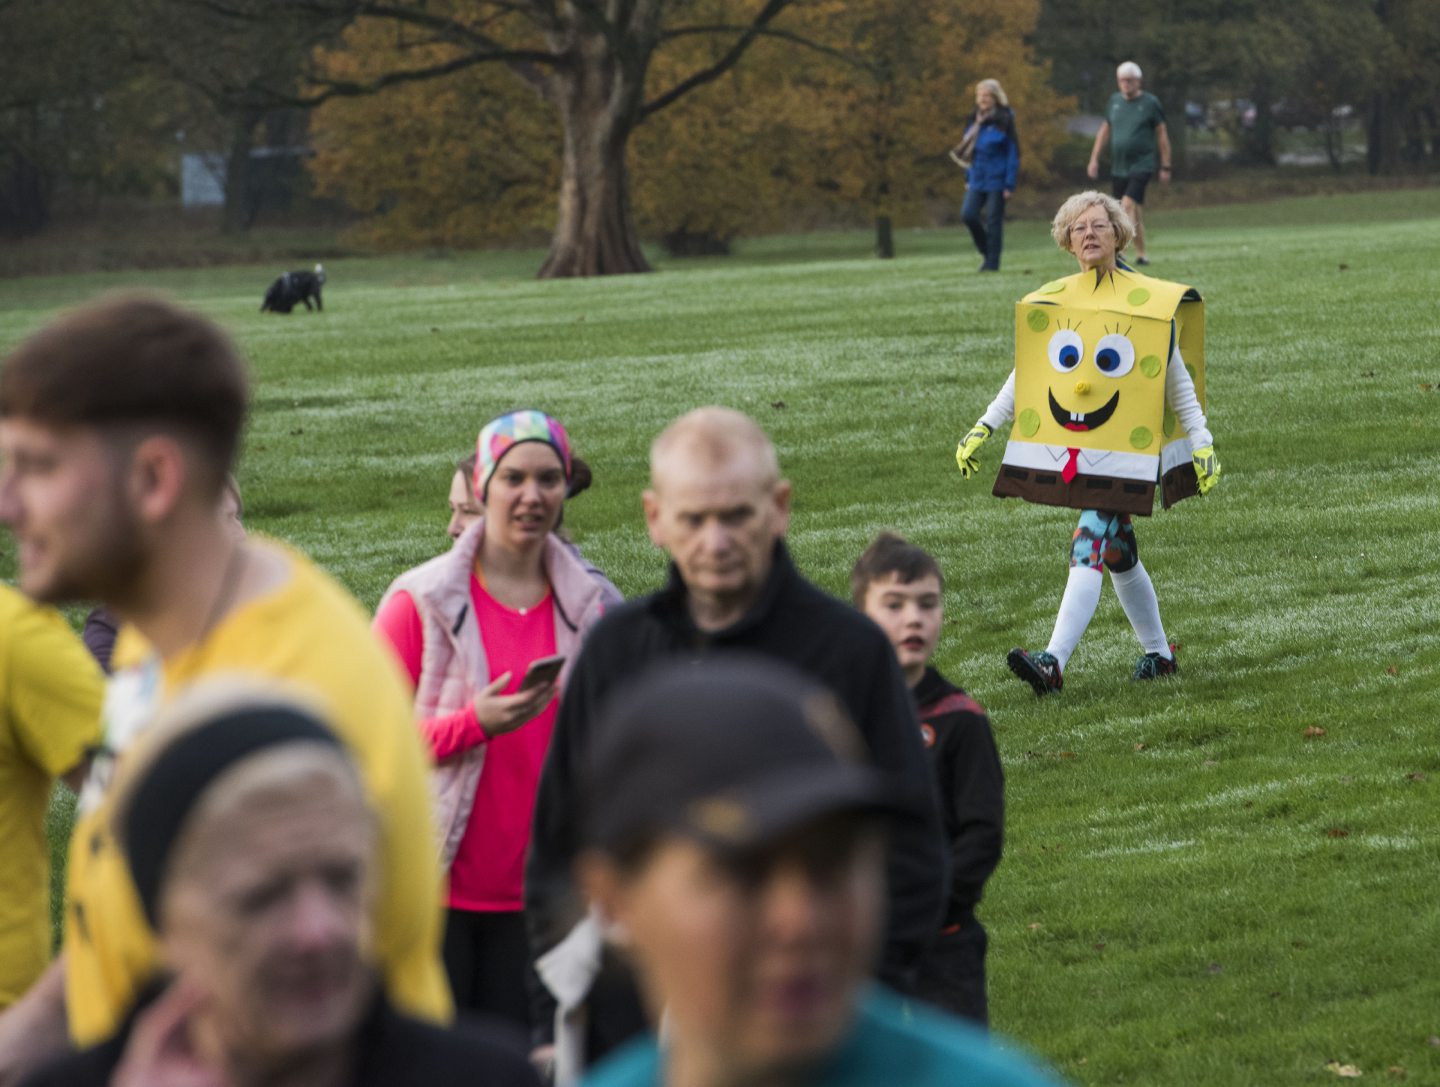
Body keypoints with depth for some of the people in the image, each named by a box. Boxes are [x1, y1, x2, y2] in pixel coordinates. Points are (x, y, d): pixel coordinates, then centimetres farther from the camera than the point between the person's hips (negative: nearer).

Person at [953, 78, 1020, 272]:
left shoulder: (1003, 122, -8)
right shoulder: (973, 121, 8)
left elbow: (1013, 153, -8)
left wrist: (1010, 184, -12)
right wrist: (968, 178, 12)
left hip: (997, 180, -5)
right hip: (977, 179, 5)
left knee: (993, 220, -1)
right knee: (968, 214, -7)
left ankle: (992, 262, 8)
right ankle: (985, 251, 14)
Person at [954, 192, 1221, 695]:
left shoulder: (1150, 302, -2)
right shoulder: (1049, 303, 8)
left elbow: (1176, 381, 3)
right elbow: (1025, 375, 16)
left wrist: (1201, 443, -2)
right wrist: (983, 428, 12)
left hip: (1124, 446, -5)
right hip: (1070, 449, 5)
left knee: (1089, 548, -15)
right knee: (1118, 553, 13)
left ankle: (1054, 663, -24)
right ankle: (1158, 653, 29)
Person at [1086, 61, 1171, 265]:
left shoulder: (1150, 103, -4)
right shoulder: (1114, 101, 10)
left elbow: (1162, 134, 1)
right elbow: (1105, 131, 19)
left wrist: (1165, 167, 1)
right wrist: (1094, 159, 14)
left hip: (1142, 165, -5)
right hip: (1118, 167, 5)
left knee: (1128, 205, -20)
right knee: (1135, 212, 9)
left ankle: (1119, 252, -26)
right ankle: (1141, 254, 18)